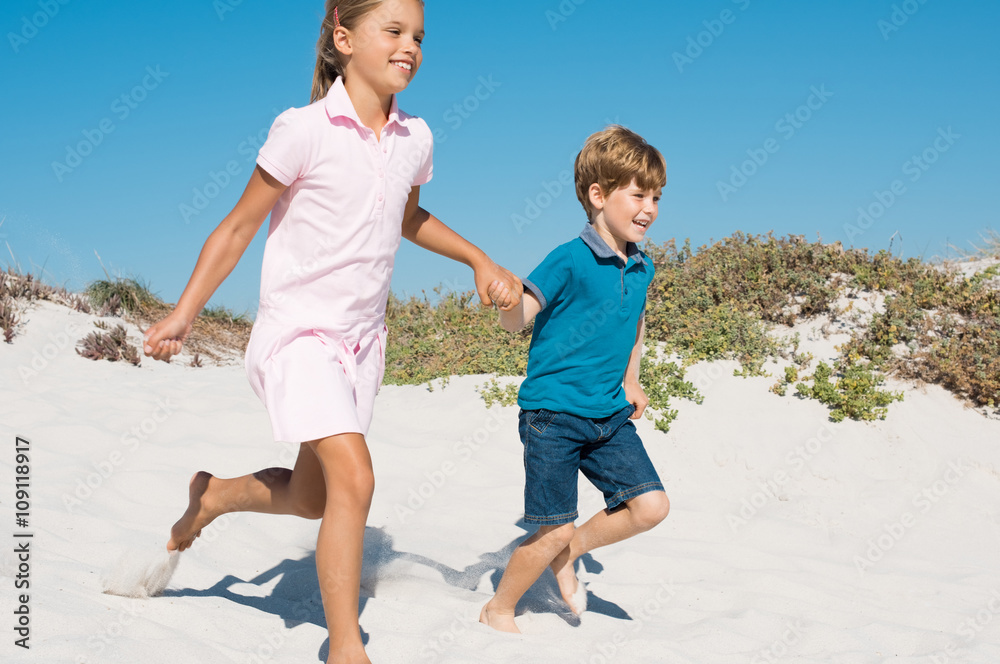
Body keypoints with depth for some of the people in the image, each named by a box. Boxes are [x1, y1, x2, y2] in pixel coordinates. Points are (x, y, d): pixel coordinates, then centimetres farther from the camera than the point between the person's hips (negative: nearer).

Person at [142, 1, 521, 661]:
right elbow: (241, 224, -7)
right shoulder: (304, 129, -14)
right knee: (354, 478, -21)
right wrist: (185, 312, -8)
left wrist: (480, 261, 17)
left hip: (362, 337, 7)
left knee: (310, 496, 15)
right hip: (299, 329, -7)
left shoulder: (415, 139, 3)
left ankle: (214, 495, 45)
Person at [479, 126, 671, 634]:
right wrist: (509, 299, -38)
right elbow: (518, 320, -17)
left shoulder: (641, 268, 7)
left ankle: (569, 552, 21)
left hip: (610, 416, 7)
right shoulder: (570, 261, -14)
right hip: (553, 414, -6)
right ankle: (497, 610, 22)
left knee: (651, 506, -3)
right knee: (554, 531, -2)